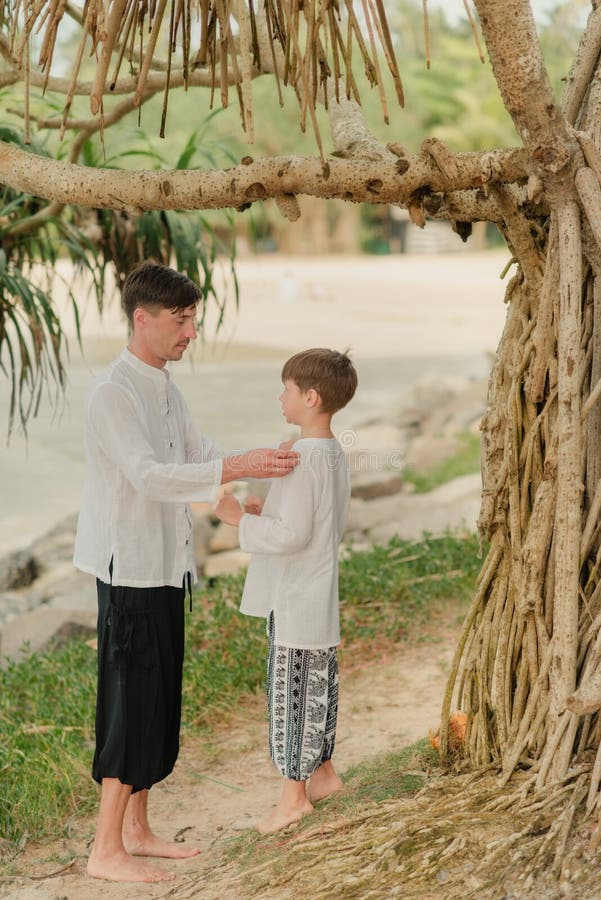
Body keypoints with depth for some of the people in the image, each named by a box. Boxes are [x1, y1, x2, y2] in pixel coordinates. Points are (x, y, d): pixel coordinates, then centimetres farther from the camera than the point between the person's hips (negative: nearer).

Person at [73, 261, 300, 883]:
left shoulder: (162, 387, 12)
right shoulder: (113, 393, -18)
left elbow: (198, 454, 19)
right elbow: (148, 475, -28)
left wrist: (266, 469, 6)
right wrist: (236, 469, -33)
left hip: (165, 569, 9)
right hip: (129, 570, -9)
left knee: (159, 700, 14)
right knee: (131, 703, -5)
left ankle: (136, 830, 25)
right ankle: (106, 850, 4)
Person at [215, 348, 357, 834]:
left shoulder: (301, 459, -22)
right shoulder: (335, 455, 9)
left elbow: (292, 535, -26)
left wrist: (242, 519, -15)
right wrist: (268, 511, 11)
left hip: (296, 602, -9)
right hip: (320, 598, 10)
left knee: (290, 691, -1)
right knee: (318, 686, 19)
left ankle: (293, 793, 7)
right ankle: (323, 770, 31)